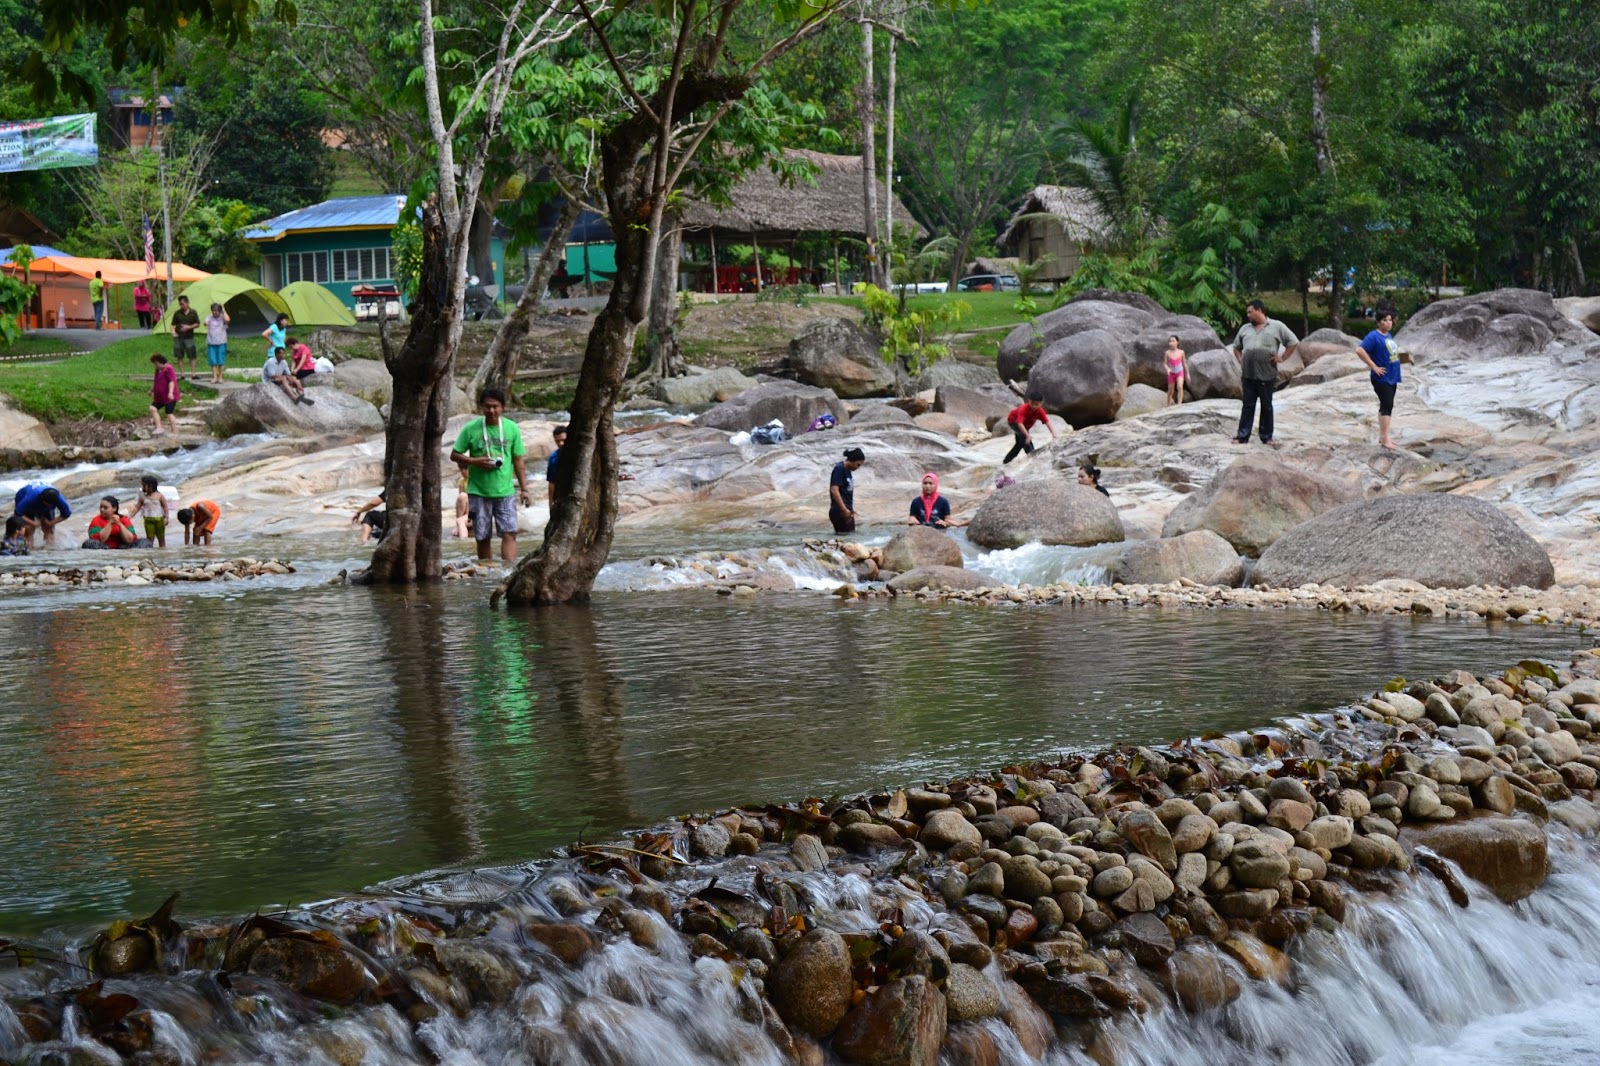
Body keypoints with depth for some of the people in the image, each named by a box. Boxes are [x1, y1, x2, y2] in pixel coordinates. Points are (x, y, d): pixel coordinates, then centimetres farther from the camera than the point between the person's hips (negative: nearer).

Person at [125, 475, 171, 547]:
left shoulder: (159, 496, -4)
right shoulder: (143, 497, 3)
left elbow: (165, 507, -2)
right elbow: (136, 508, 7)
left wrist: (166, 517, -12)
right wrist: (129, 516, 0)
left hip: (159, 520, -1)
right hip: (148, 520, 1)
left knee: (161, 539, 9)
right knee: (150, 539, -1)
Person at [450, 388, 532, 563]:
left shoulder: (512, 428, 0)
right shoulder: (471, 429, -4)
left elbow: (518, 461, 6)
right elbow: (454, 455, 2)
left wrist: (524, 489, 2)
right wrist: (475, 461, -15)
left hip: (505, 491, 0)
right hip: (478, 492, 0)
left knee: (509, 533, -13)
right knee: (482, 537, 6)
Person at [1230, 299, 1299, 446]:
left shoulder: (1276, 326, -1)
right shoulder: (1245, 329, 13)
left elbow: (1293, 342, 0)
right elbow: (1236, 347, 25)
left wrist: (1281, 358, -5)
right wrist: (1241, 360, 9)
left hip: (1267, 375, -3)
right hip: (1248, 375, 4)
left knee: (1266, 406, 6)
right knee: (1247, 405, 4)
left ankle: (1267, 437, 13)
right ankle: (1243, 436, 4)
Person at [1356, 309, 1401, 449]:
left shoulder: (1389, 335, 10)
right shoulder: (1374, 337, -16)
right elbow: (1360, 350, -26)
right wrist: (1374, 366, -22)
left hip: (1392, 378, 9)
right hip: (1382, 379, -9)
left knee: (1386, 406, 14)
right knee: (1387, 406, -11)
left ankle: (1382, 436, 23)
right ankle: (1385, 439, -10)